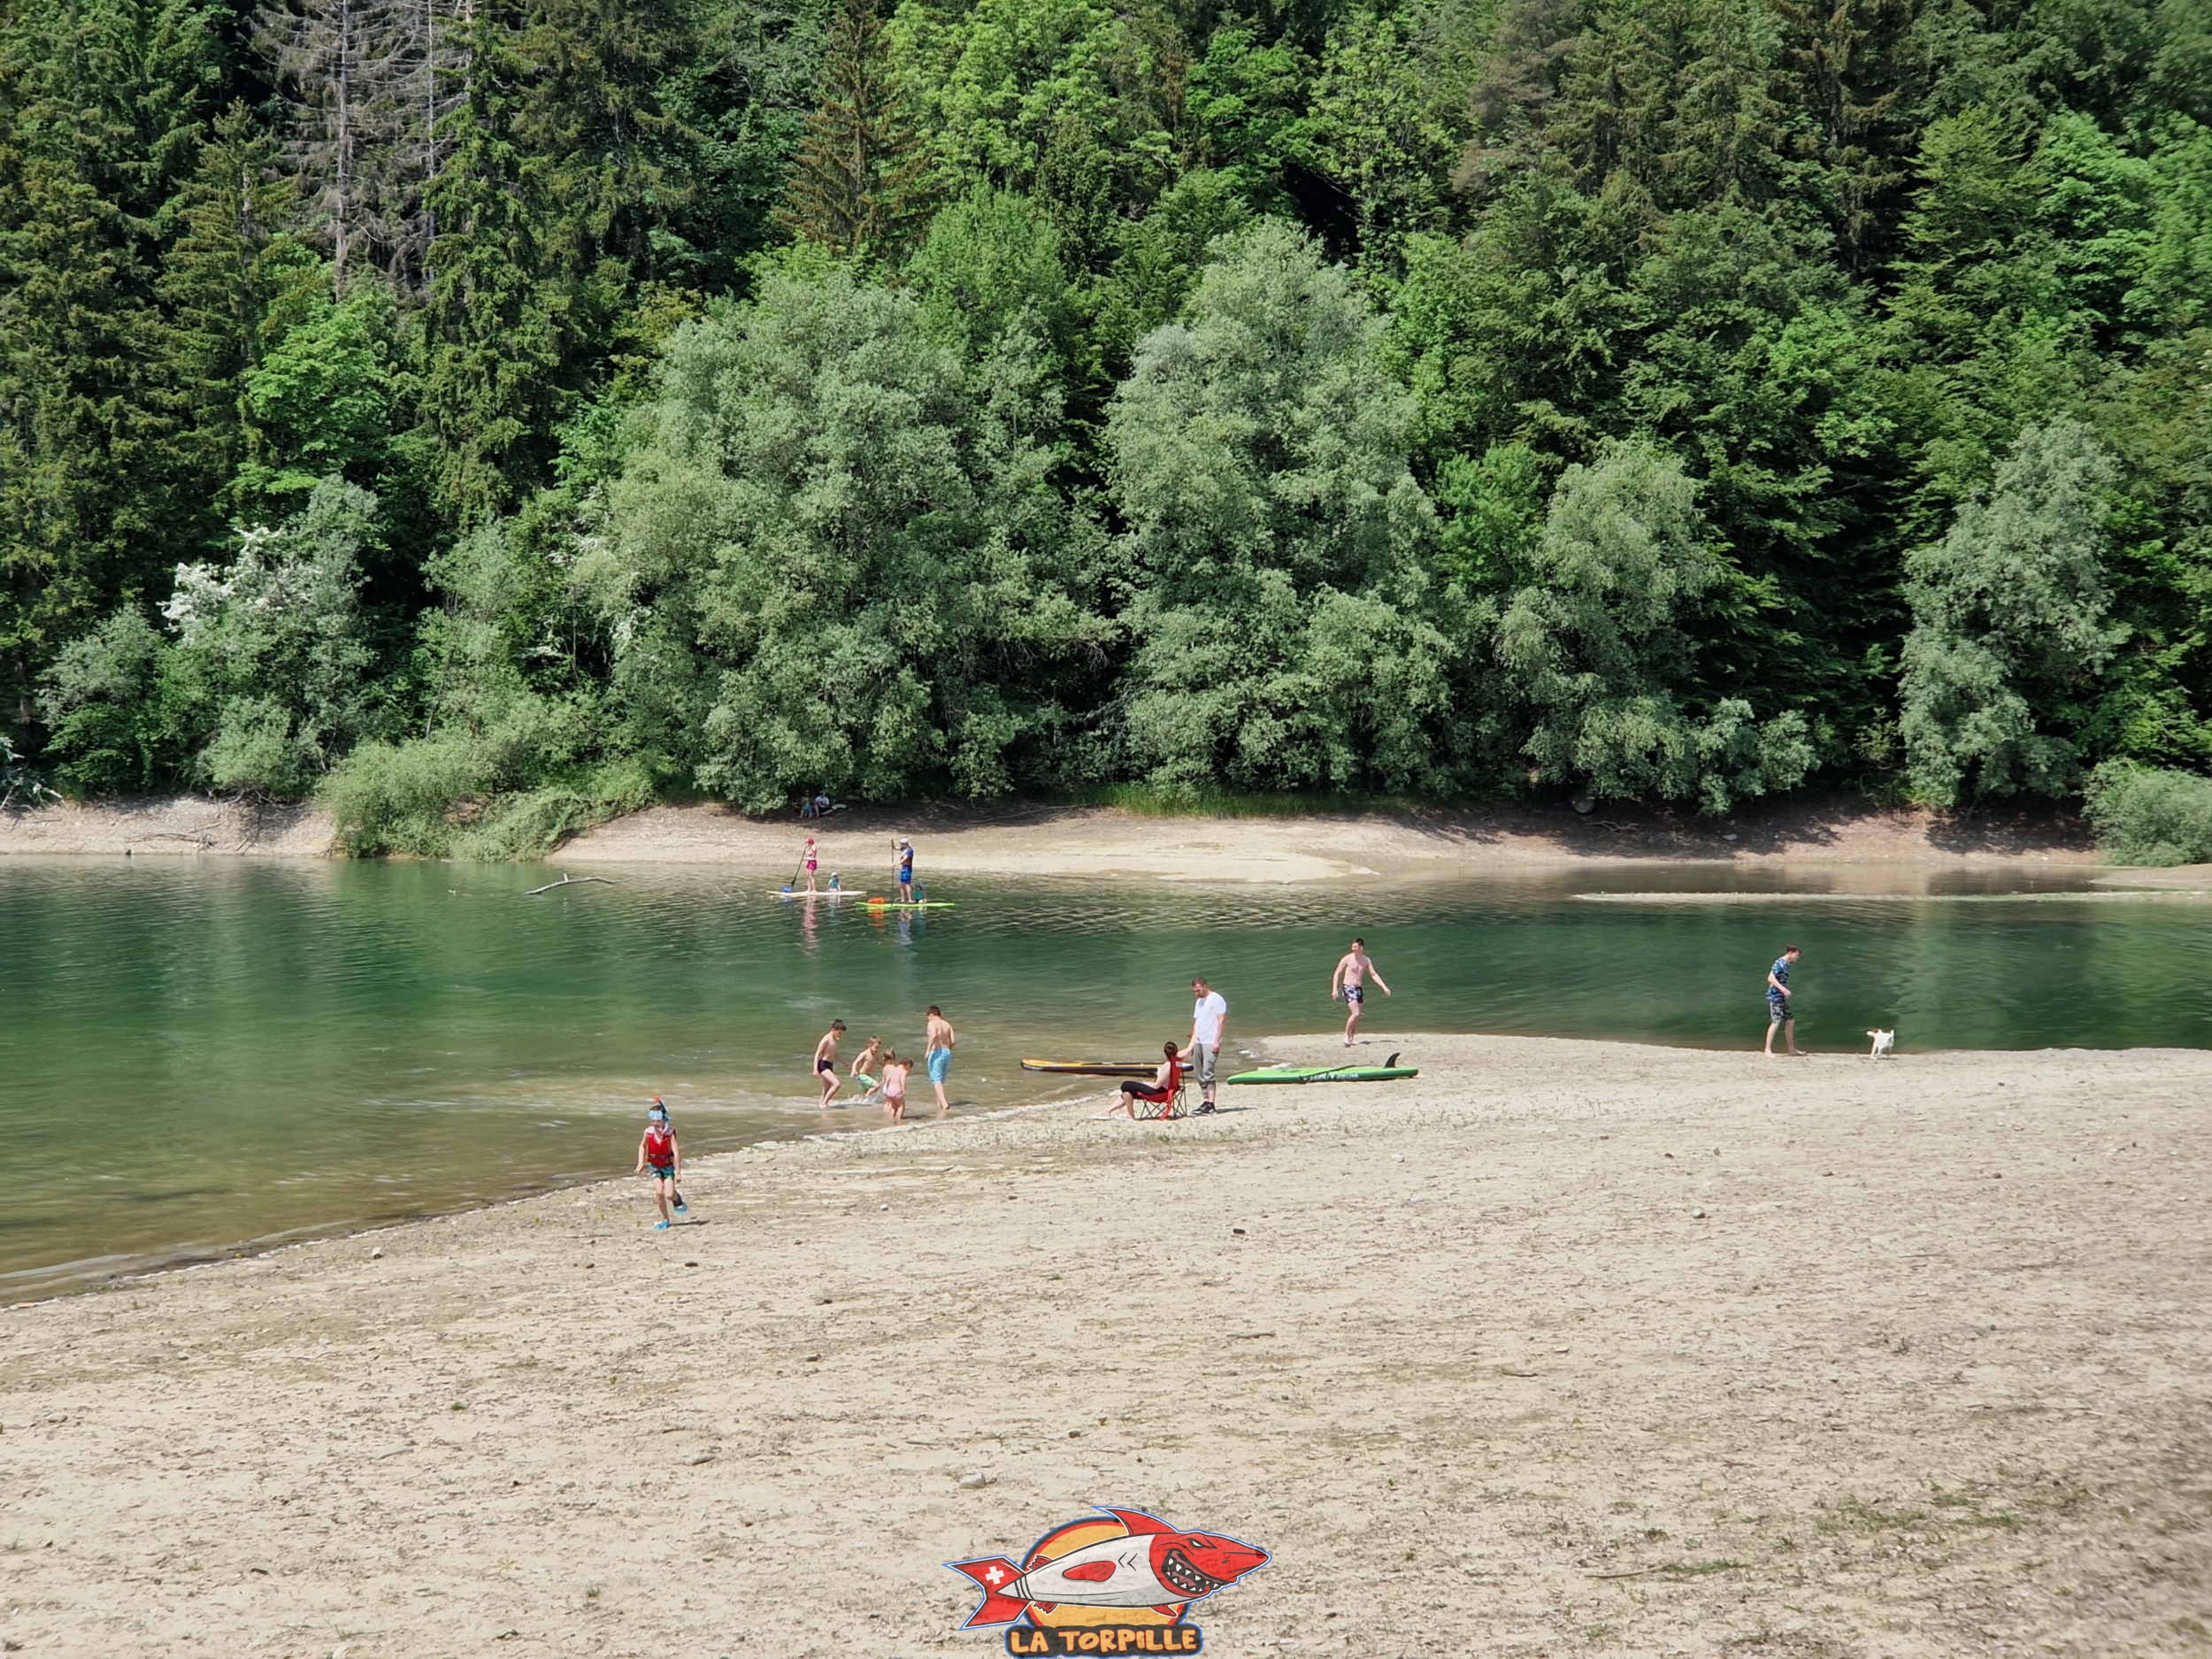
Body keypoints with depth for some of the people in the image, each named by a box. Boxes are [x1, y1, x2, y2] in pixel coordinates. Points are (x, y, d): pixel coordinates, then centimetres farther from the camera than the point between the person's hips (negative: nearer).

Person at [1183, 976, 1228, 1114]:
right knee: (1199, 1074, 8)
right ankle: (1205, 1101, 12)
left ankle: (1210, 1103, -16)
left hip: (1211, 1042, -9)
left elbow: (1221, 1020, -12)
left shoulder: (1216, 999, -7)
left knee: (1208, 1072, -15)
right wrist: (1192, 1043, 18)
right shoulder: (1199, 1002, 20)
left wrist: (1217, 1041, -17)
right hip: (1199, 1043, 9)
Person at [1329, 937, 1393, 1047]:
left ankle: (1351, 1039, 16)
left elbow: (1374, 975, 9)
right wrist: (1334, 989, -12)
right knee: (1355, 1014, -18)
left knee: (1357, 1017, 7)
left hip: (1359, 989, 5)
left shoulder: (1366, 960, 6)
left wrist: (1384, 987, -2)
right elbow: (1337, 974, -3)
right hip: (1349, 988, -5)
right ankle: (1346, 1036, -6)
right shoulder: (1347, 959, -7)